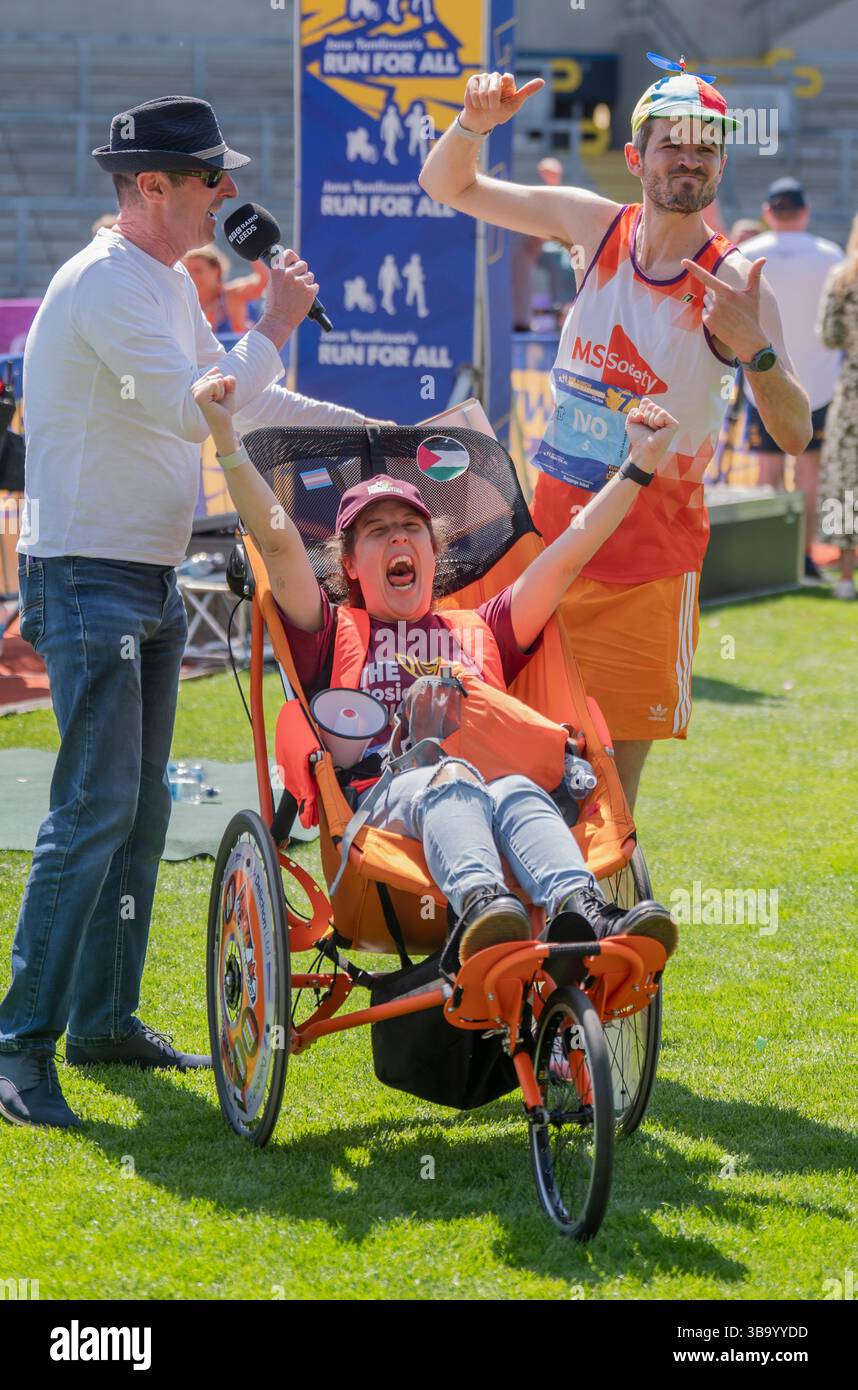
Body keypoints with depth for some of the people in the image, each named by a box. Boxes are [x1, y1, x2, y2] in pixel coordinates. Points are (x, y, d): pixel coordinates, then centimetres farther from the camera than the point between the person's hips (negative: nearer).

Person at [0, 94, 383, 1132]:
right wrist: (273, 328, -17)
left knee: (140, 808, 13)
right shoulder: (104, 284, -16)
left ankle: (104, 1017, 21)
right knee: (95, 807, -15)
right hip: (88, 579, -10)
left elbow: (237, 400, 27)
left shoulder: (172, 285, 15)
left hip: (152, 586, 10)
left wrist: (357, 427, 23)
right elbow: (195, 410, -26)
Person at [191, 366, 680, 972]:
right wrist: (225, 435, 5)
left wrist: (640, 467, 22)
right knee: (450, 776, -37)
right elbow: (279, 541, 15)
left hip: (493, 787, 2)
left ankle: (580, 914, -66)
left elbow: (569, 554, 29)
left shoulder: (480, 633, 35)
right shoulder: (332, 639, 28)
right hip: (377, 800, -2)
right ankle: (480, 906, -69)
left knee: (518, 792, -34)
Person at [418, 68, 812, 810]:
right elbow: (447, 186, 8)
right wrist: (474, 123, -13)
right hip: (550, 540, 4)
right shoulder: (596, 226, 0)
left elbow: (794, 434, -16)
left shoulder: (733, 284, -11)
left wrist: (755, 348, -34)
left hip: (647, 566, -4)